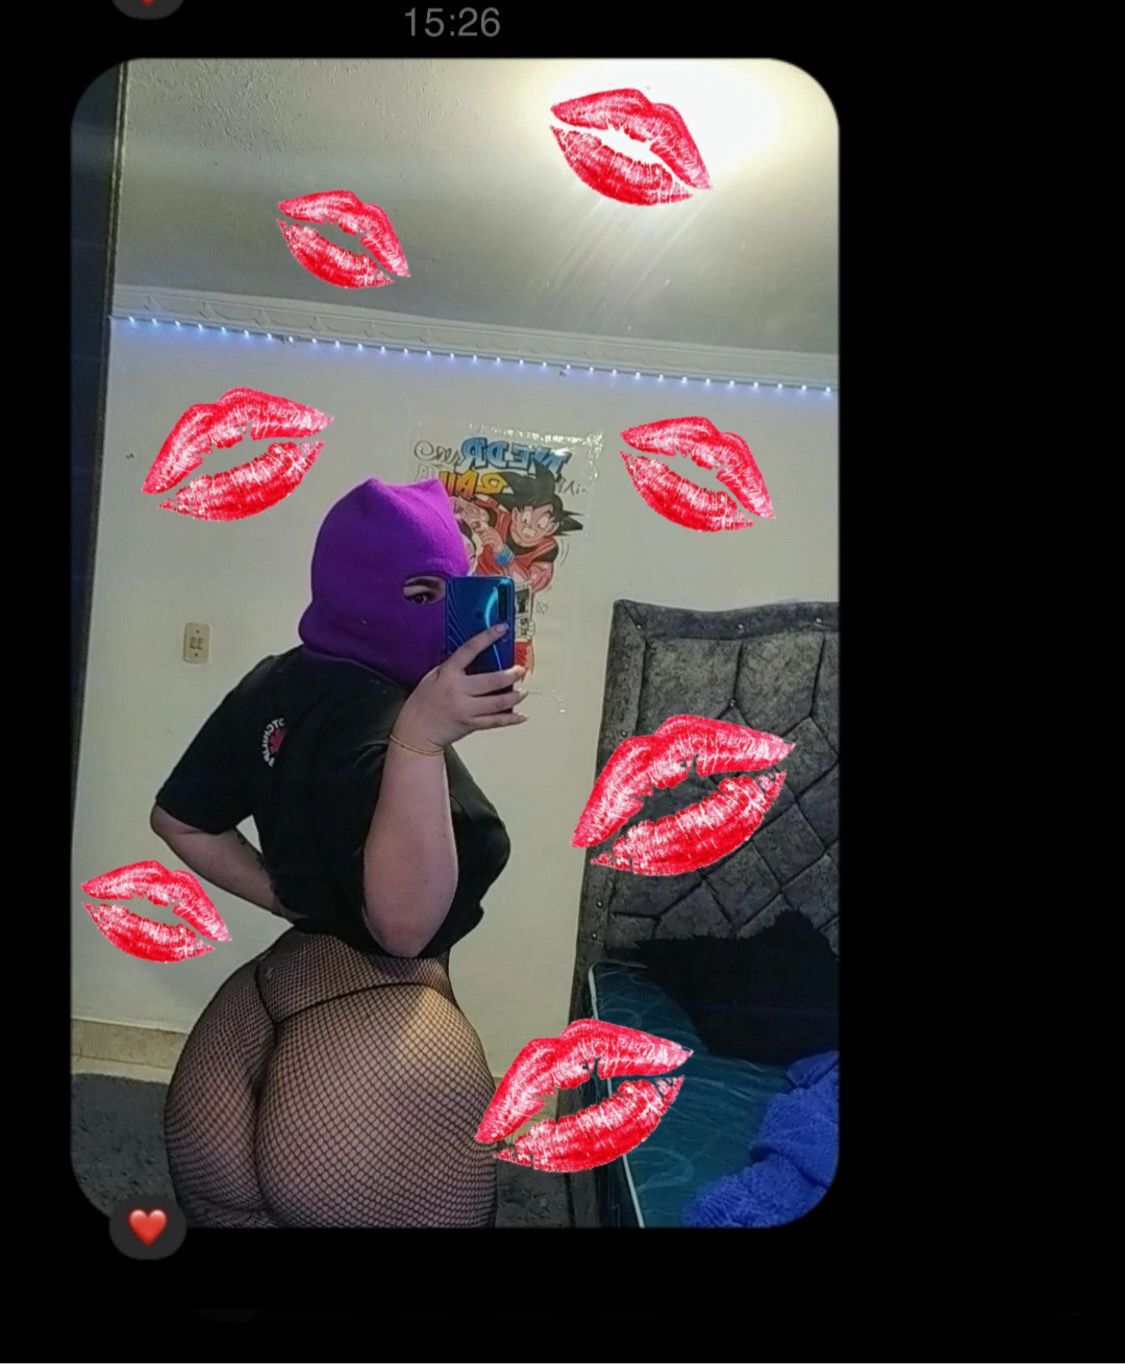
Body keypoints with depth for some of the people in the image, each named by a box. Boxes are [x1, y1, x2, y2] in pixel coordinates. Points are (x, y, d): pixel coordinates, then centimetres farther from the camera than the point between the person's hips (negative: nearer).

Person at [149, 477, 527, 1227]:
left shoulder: (276, 682, 6)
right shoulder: (376, 718, -21)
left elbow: (181, 820, 15)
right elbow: (406, 924, -30)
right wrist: (421, 739, -36)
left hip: (272, 995, 9)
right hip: (370, 1015, -9)